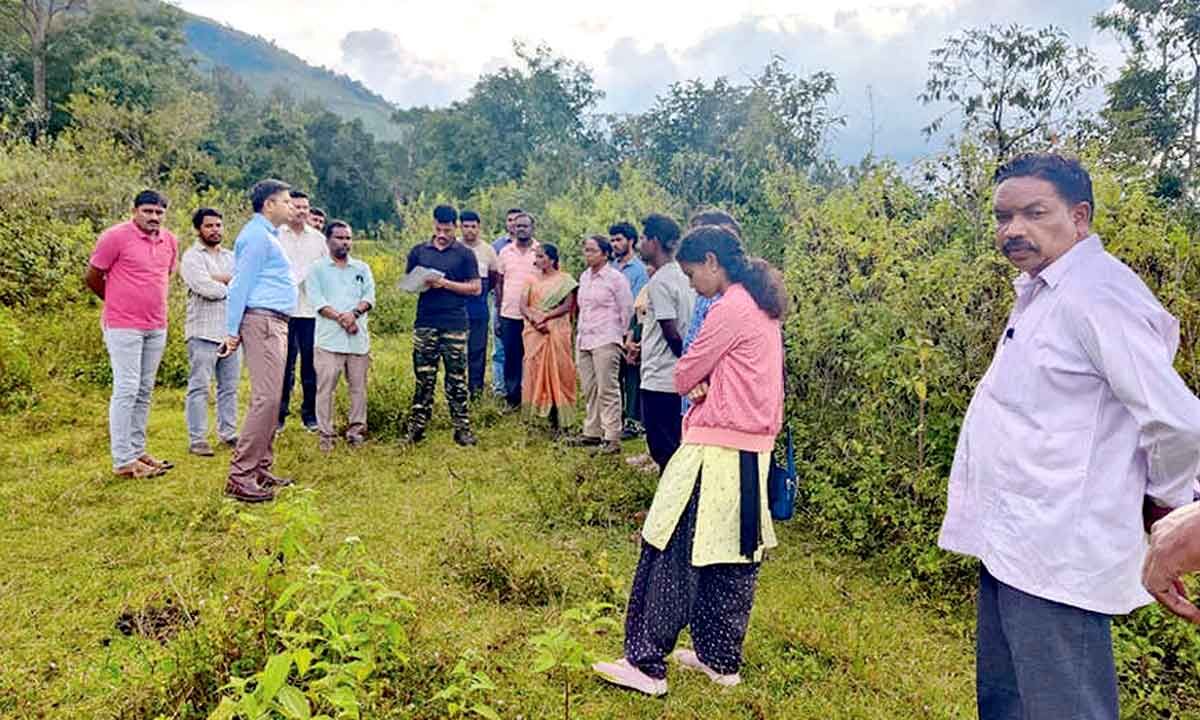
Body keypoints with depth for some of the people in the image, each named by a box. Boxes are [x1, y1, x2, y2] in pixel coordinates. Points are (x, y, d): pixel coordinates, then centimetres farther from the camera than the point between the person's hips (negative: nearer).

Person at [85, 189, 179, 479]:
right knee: (126, 390, -5)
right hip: (123, 327, -6)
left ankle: (137, 452, 21)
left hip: (157, 327, 6)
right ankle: (123, 461, 0)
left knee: (145, 392, 11)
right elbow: (92, 278, -2)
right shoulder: (116, 237, -9)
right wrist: (119, 303, 10)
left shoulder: (170, 241, 9)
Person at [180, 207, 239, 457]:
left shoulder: (231, 257, 17)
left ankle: (228, 433, 20)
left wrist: (219, 279, -12)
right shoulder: (192, 257, -2)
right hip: (203, 333, -6)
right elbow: (206, 289, -17)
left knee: (229, 387, 11)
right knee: (199, 387, -3)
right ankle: (197, 440, 1)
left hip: (231, 331, 6)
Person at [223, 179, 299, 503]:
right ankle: (240, 476, -12)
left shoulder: (267, 235, 22)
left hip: (275, 323, 11)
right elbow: (241, 284, -13)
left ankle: (261, 469, 16)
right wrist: (232, 331, -16)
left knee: (270, 398, 11)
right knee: (266, 398, -14)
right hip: (262, 321, -11)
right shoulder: (257, 235, -9)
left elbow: (242, 281, 22)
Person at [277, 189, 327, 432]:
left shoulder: (318, 238, 12)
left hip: (311, 310, 2)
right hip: (283, 310, -2)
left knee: (310, 364, 4)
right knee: (284, 364, 0)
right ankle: (279, 414, 10)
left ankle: (310, 414, 13)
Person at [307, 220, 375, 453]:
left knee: (358, 386, 5)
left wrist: (354, 313, -14)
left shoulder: (362, 268, 17)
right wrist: (340, 318, -15)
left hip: (359, 338, 3)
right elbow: (317, 300, -4)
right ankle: (325, 434, 3)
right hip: (329, 338, -3)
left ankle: (356, 429, 16)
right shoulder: (317, 269, 7)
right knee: (325, 387, -4)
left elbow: (369, 296, 5)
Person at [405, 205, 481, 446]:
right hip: (425, 323, 2)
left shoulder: (465, 254, 3)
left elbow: (475, 288, -1)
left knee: (457, 378, 2)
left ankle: (462, 428, 8)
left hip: (454, 325, -2)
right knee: (424, 377, 5)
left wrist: (446, 284, -12)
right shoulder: (418, 251, 11)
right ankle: (417, 426, 11)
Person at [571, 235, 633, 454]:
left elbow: (627, 309, -2)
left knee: (608, 389, -6)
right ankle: (592, 432, 21)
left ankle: (612, 438, -3)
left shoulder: (616, 278, -7)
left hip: (606, 341, -7)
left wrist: (618, 333, 5)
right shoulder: (584, 277, 14)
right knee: (589, 389, 11)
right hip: (584, 340, 7)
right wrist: (581, 332, 18)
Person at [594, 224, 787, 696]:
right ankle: (721, 659, 25)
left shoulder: (730, 308, -15)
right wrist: (706, 385, -3)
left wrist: (692, 383, 12)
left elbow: (684, 377, -9)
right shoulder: (762, 305, 13)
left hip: (718, 450, -10)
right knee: (735, 554, 14)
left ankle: (647, 664, 6)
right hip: (753, 449, 10)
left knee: (673, 550, -2)